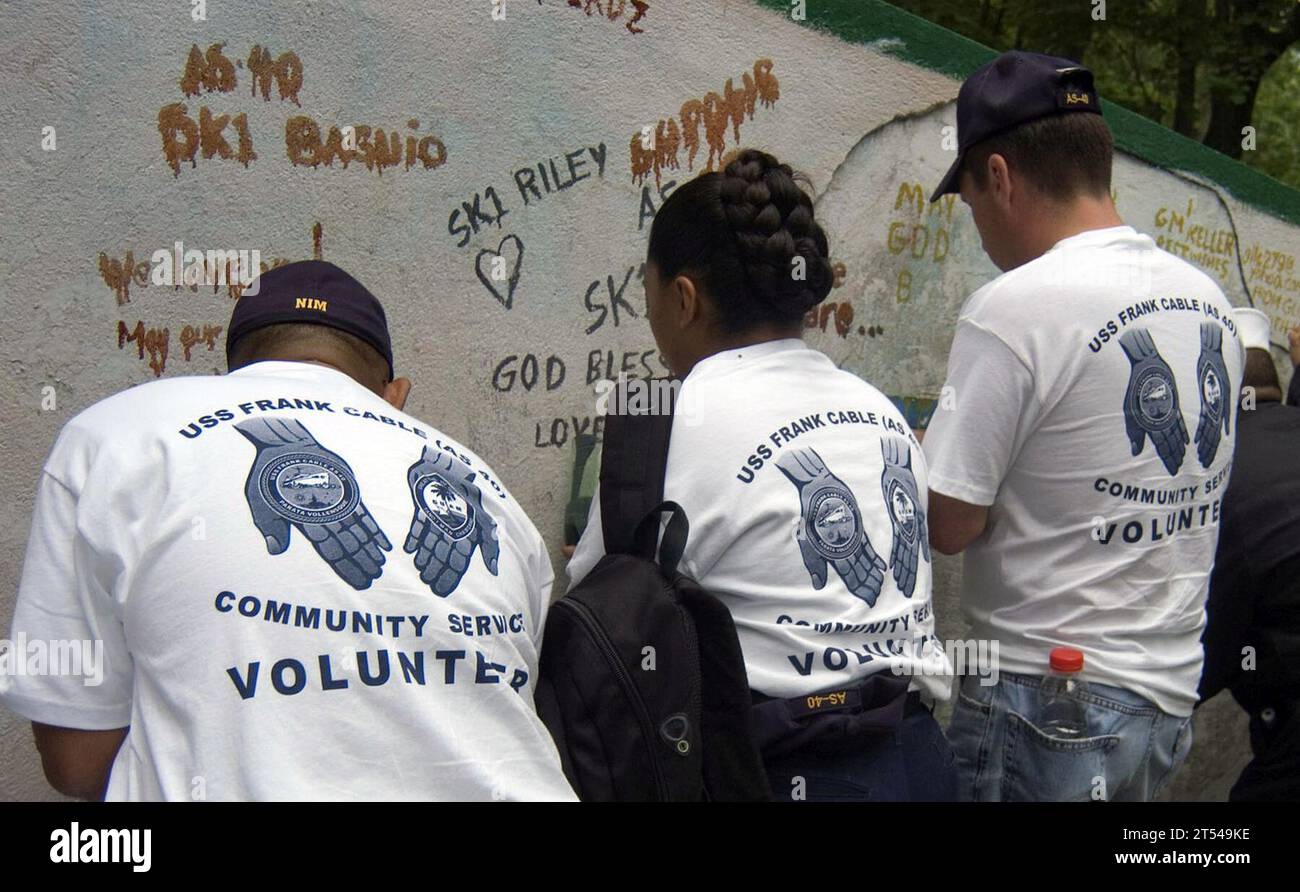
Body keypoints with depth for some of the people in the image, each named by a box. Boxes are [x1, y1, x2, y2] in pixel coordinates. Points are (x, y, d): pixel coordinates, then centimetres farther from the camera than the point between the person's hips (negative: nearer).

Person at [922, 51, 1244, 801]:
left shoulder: (1017, 305, -18)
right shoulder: (1210, 299, 7)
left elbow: (950, 523, -17)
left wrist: (923, 455, 3)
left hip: (1050, 703, -8)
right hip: (1174, 692, 8)